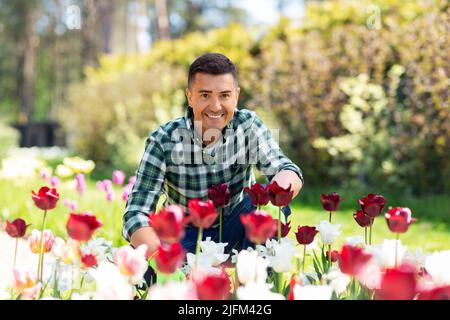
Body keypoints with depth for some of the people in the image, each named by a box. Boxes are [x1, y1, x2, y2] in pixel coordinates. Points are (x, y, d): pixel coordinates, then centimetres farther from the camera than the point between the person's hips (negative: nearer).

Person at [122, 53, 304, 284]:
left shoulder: (248, 125, -13)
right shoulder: (163, 141, -19)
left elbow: (282, 167, -24)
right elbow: (136, 214, -23)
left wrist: (286, 181, -52)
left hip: (235, 230, 2)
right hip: (185, 238, -2)